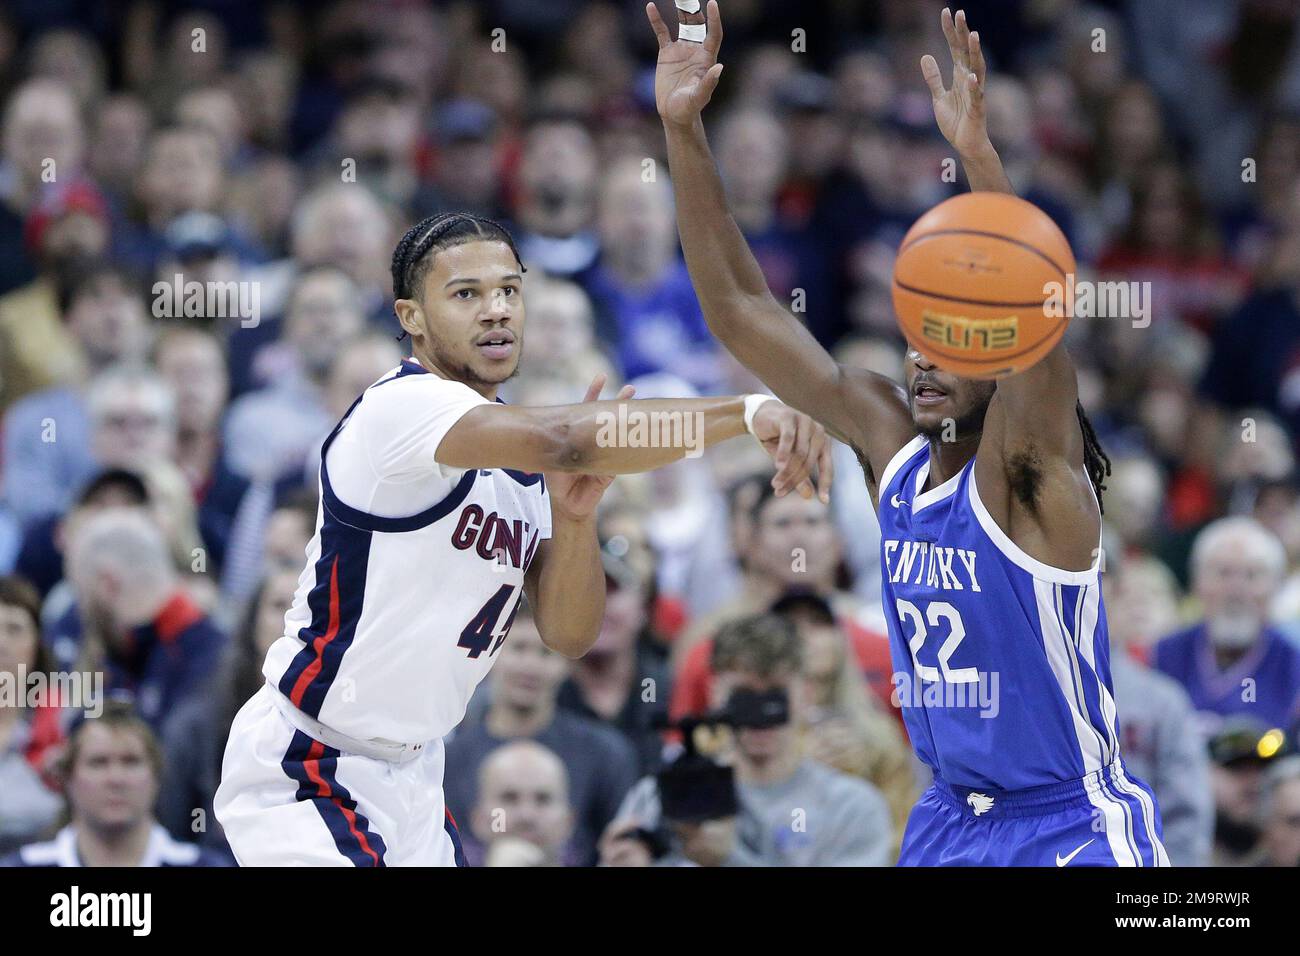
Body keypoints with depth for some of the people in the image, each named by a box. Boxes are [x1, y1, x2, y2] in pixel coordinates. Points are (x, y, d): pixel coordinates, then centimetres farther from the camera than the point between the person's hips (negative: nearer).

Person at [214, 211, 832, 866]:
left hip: (409, 772, 9)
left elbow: (567, 636, 4)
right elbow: (565, 439, -39)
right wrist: (748, 412, -44)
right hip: (301, 773, -9)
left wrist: (574, 516, -13)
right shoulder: (403, 406, -21)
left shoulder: (526, 460, 8)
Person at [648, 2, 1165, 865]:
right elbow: (739, 308, 1)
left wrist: (979, 153, -47)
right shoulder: (889, 443, 2)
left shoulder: (1026, 471, -14)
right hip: (950, 823, 6)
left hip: (1073, 827, -6)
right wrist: (682, 128, -8)